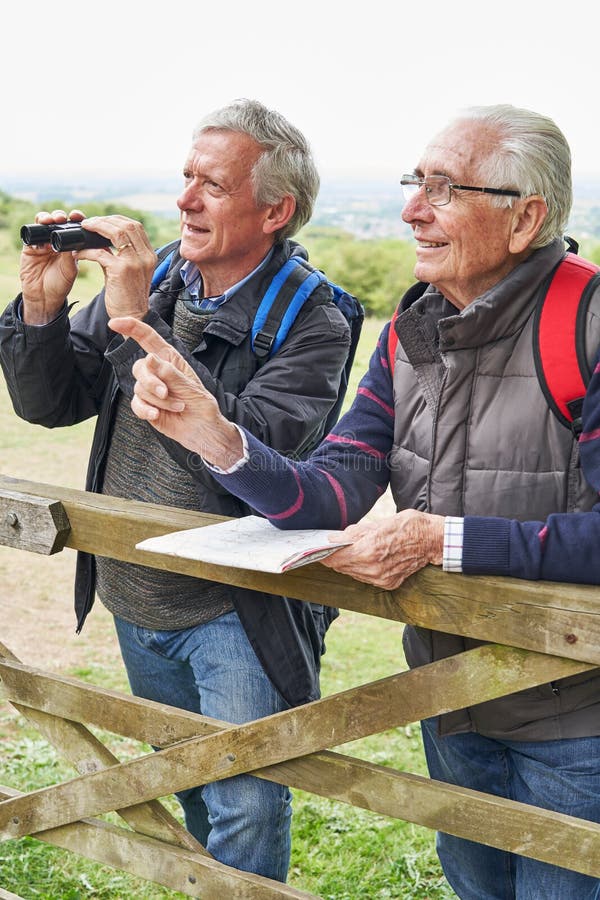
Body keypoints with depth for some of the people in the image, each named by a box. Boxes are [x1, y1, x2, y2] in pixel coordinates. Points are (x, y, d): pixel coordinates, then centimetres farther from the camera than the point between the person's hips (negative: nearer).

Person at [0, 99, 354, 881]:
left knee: (246, 809, -1)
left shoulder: (311, 323, -17)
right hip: (134, 601, 6)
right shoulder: (146, 279, -2)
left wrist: (137, 325, -32)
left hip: (236, 611, -6)